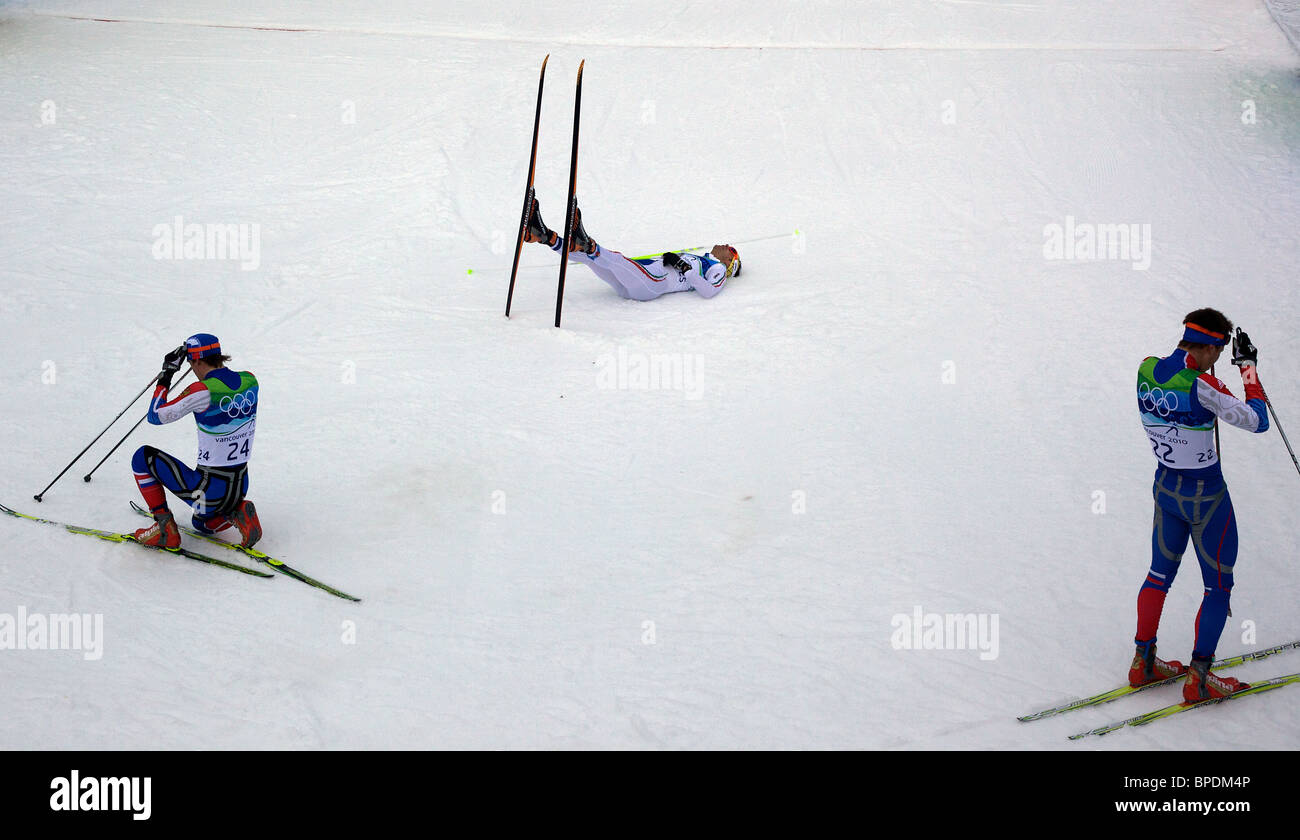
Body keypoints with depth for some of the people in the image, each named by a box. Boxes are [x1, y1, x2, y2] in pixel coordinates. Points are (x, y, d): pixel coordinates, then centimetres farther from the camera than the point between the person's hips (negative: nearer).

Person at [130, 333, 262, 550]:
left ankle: (165, 528, 9)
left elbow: (155, 416, -10)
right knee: (201, 523, 38)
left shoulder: (202, 391, -21)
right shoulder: (250, 380, -2)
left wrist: (165, 377, -1)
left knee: (142, 457, 13)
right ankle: (236, 514, 7)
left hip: (210, 490, -7)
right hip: (241, 488, 7)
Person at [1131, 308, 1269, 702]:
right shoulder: (1201, 386, -26)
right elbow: (1257, 421, -16)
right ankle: (1199, 678, 13)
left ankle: (1143, 662, 30)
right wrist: (1248, 368, -8)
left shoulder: (1147, 370, -6)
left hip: (1165, 488, 7)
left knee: (1161, 574, 22)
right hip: (1206, 498, -7)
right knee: (1218, 587, 9)